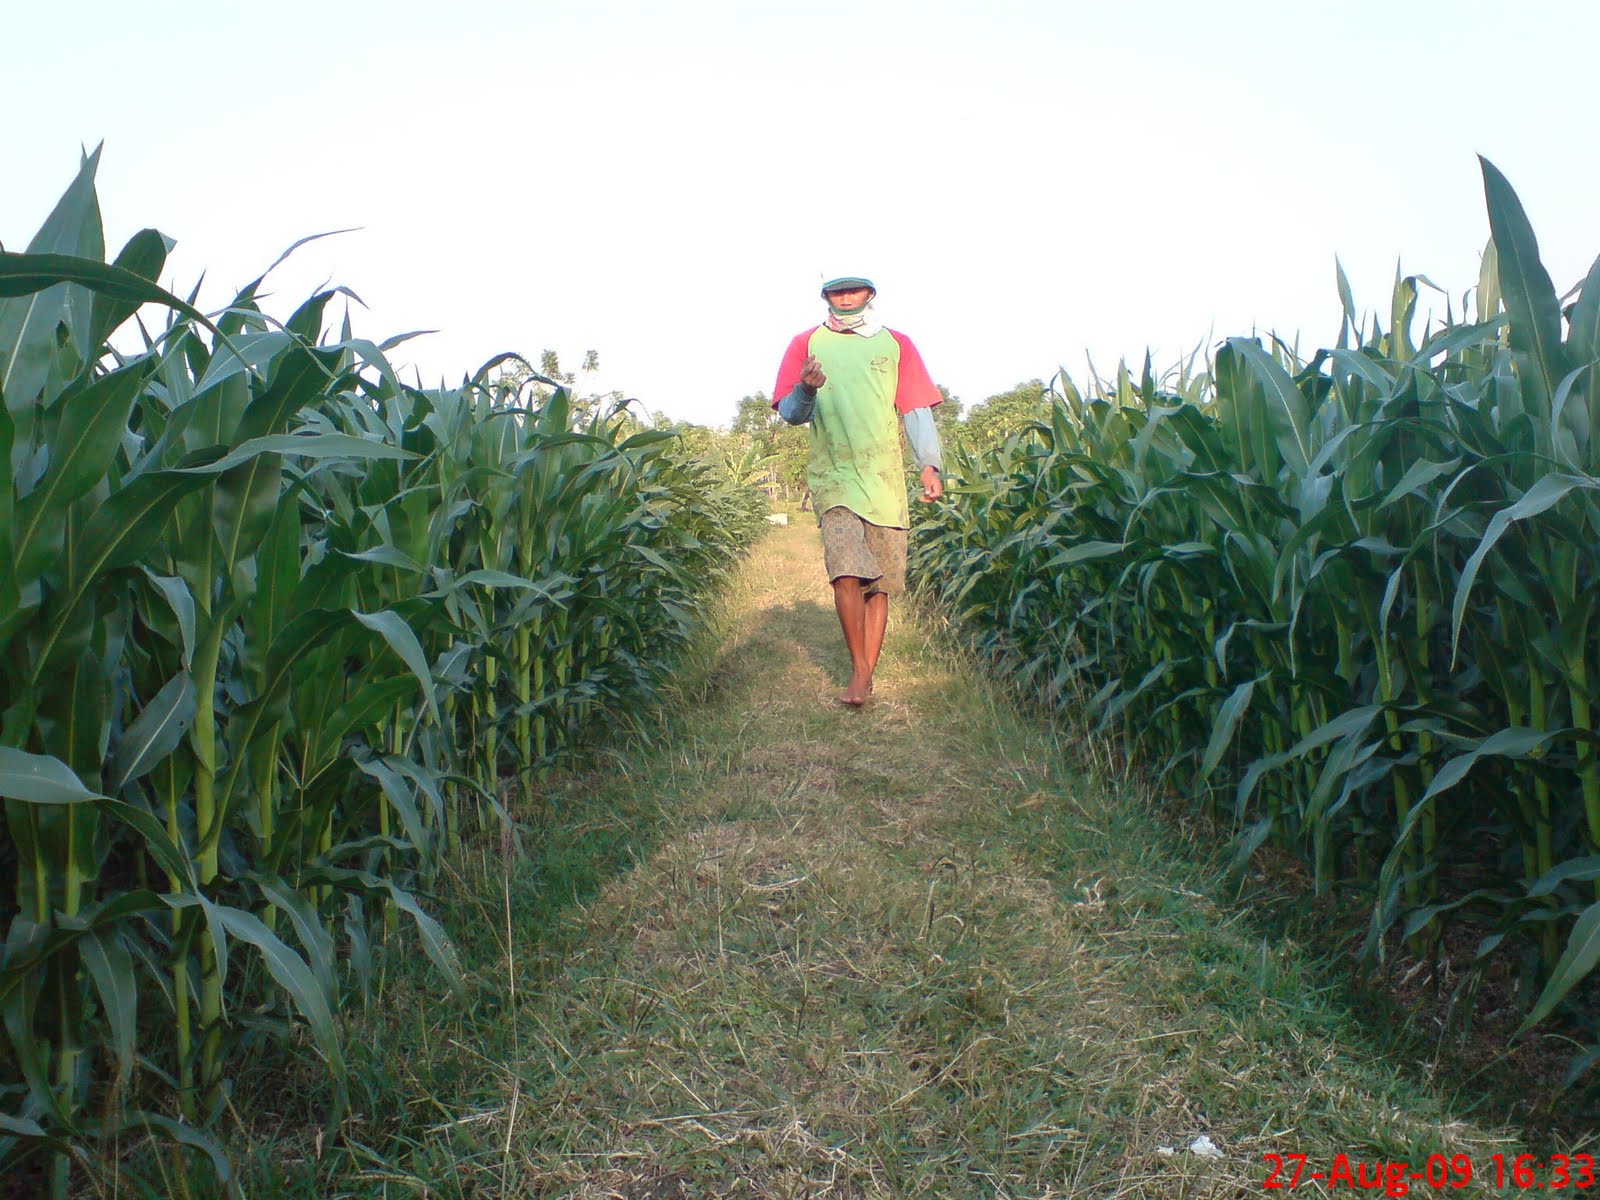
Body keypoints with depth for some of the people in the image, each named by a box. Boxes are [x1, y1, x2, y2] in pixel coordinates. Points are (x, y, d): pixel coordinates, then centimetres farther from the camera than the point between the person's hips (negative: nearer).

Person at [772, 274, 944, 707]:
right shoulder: (807, 344, 9)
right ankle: (859, 670, -4)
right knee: (848, 573, -17)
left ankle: (866, 674, 10)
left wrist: (929, 464, -5)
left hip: (885, 478, 2)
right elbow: (790, 412, 5)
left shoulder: (896, 344, 12)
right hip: (834, 477, -2)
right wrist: (806, 390, -18)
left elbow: (916, 410, 8)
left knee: (880, 582, 1)